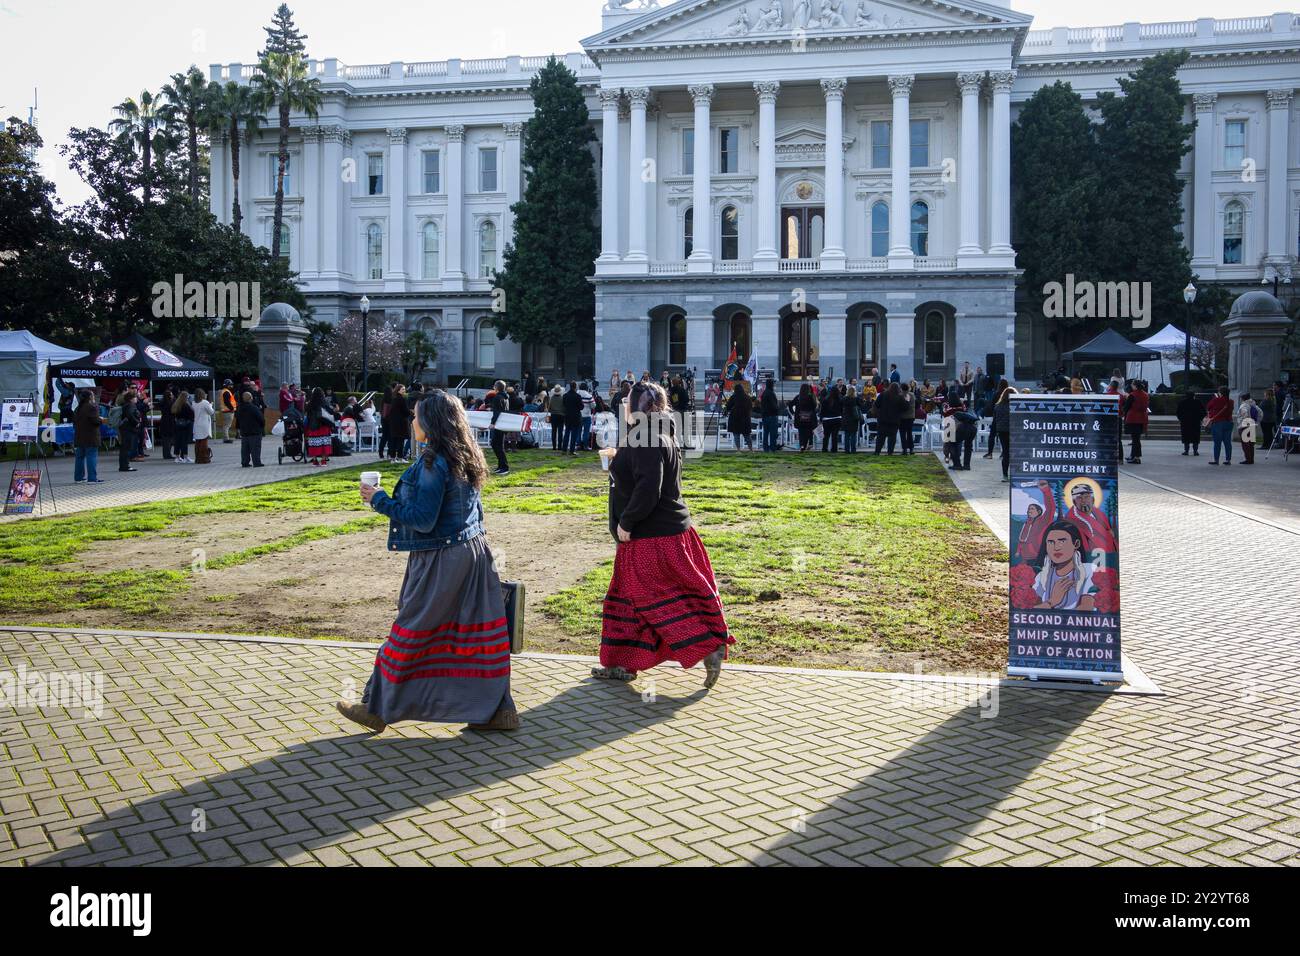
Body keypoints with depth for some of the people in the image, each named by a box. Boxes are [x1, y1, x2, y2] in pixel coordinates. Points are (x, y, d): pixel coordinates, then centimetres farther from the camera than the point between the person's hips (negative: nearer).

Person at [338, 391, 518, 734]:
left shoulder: (434, 463, -19)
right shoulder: (466, 458, 9)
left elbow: (422, 519, -20)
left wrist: (380, 500, -11)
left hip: (440, 562, -8)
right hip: (473, 554, 9)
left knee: (409, 633, 4)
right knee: (477, 634, 10)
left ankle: (377, 708, 18)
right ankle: (496, 709, 14)